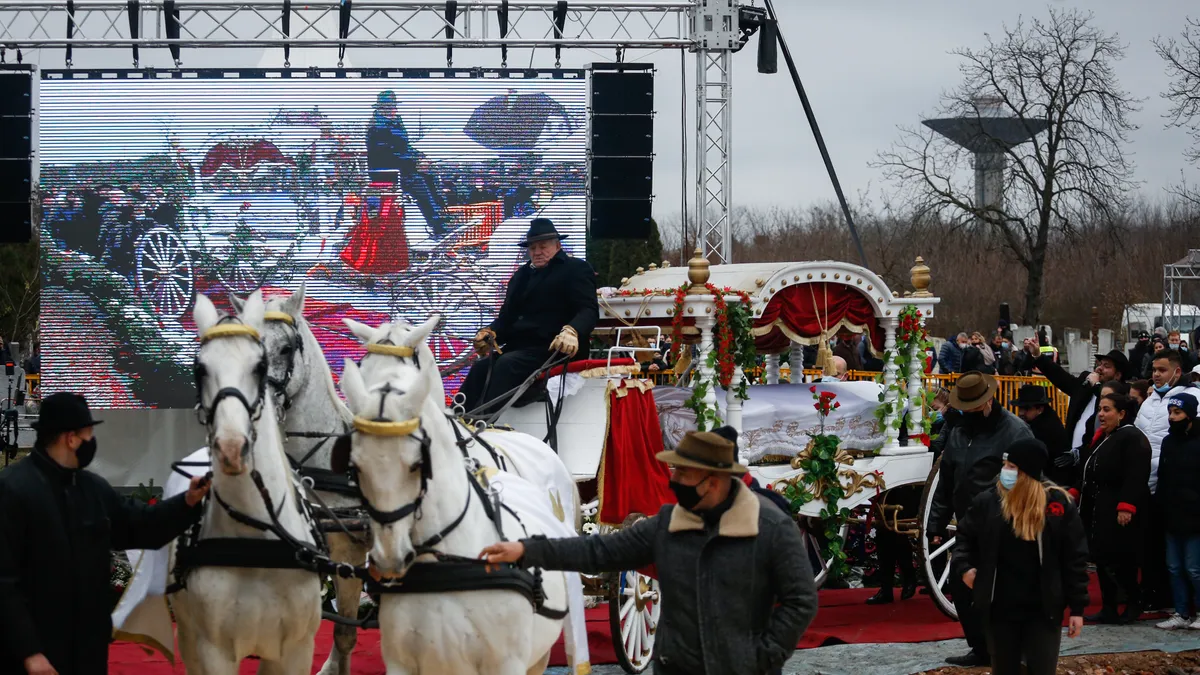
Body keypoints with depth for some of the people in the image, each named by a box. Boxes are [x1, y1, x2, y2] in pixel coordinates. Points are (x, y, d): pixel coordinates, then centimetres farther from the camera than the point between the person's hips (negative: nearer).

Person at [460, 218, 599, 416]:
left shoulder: (576, 269, 4)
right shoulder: (522, 274, 24)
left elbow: (589, 309, -10)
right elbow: (508, 315, 23)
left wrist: (571, 331, -32)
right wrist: (491, 332, -2)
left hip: (552, 349, -7)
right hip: (518, 347, 7)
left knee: (507, 364, -33)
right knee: (480, 368, -21)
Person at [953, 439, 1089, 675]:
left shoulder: (1059, 505, -9)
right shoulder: (987, 502, -3)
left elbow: (1075, 558, -5)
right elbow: (965, 536, 16)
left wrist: (1077, 608, -6)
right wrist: (964, 567, -3)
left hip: (1043, 611, -2)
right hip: (999, 609, 3)